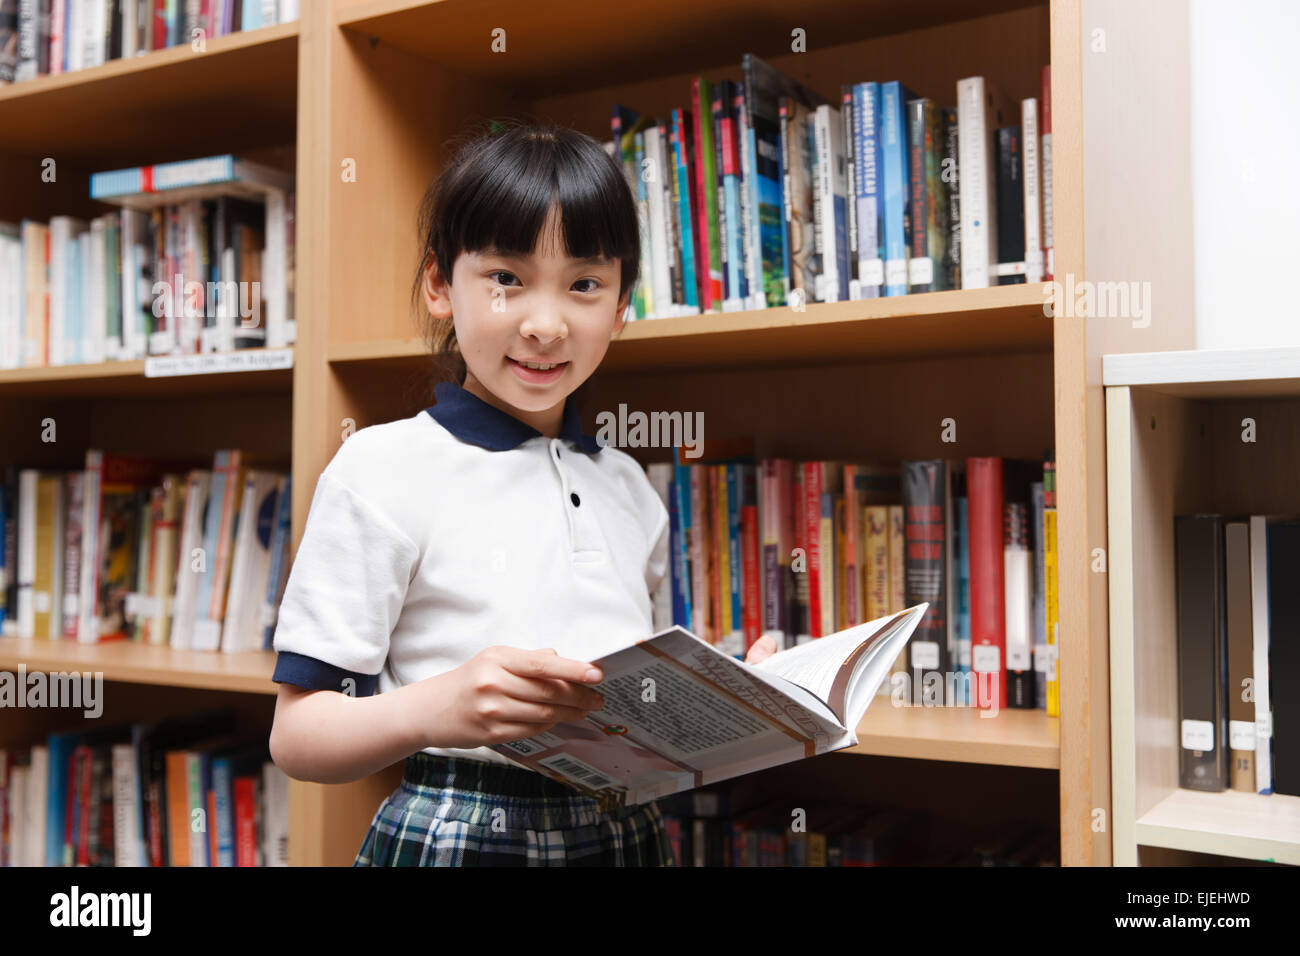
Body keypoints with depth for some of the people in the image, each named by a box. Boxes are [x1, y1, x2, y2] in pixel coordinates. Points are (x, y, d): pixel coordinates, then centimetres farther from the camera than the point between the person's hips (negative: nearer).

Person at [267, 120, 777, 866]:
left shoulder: (628, 489, 7)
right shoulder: (385, 469, -9)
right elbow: (297, 734, -11)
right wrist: (435, 709, -28)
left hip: (627, 831, 5)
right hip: (453, 836, -4)